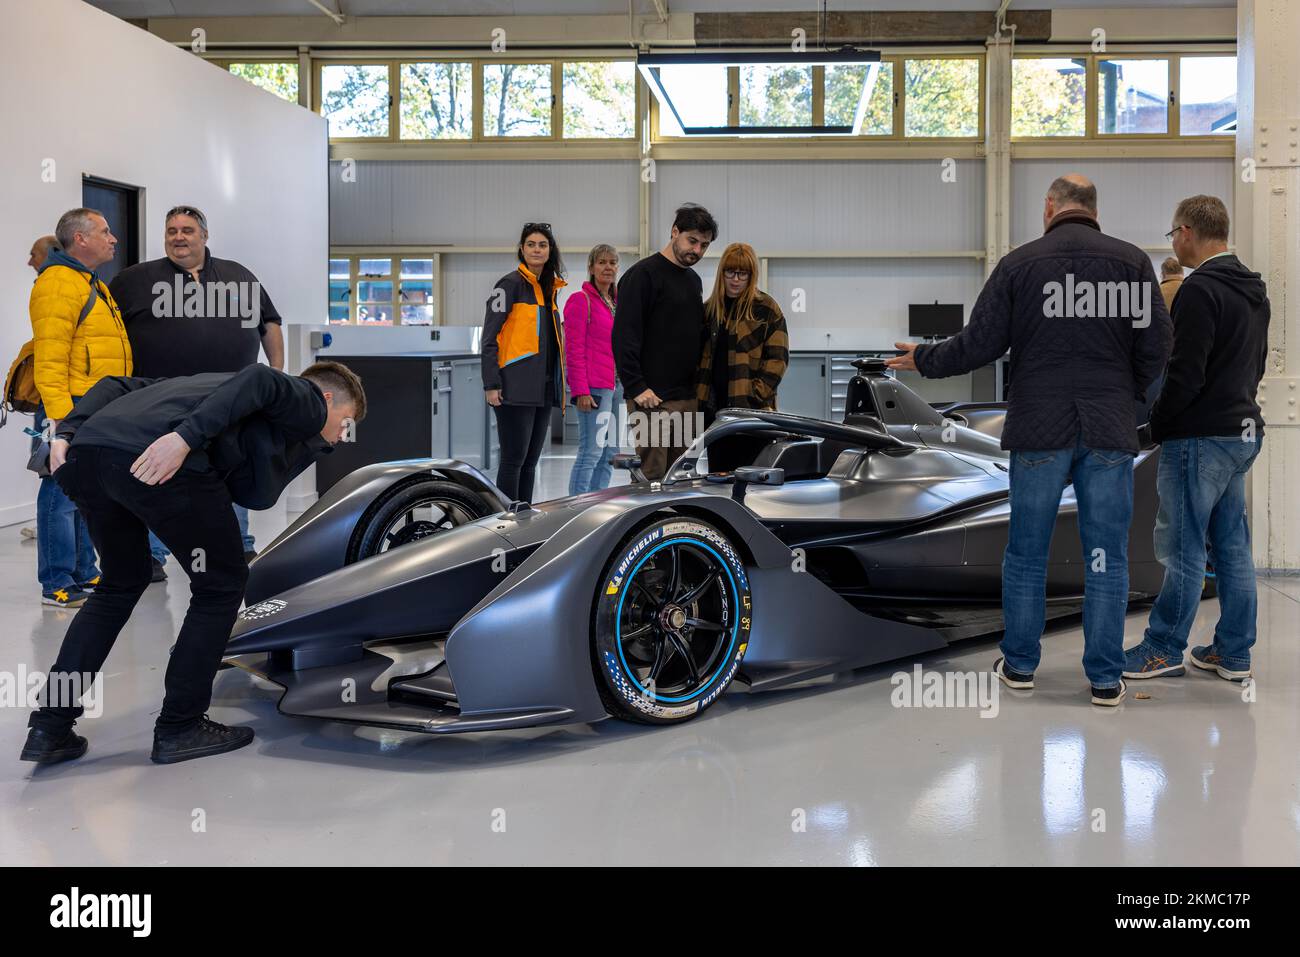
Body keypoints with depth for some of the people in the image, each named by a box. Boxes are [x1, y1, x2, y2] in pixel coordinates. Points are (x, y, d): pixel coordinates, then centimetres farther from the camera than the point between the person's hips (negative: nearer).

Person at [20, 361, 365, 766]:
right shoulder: (310, 403, 17)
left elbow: (118, 385, 28)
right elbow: (261, 380, -7)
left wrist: (66, 434, 15)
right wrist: (184, 437, -16)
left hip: (84, 455, 8)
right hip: (162, 458, -8)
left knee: (121, 584, 27)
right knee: (221, 586, 14)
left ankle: (50, 727, 22)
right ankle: (179, 728, 18)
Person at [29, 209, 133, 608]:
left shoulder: (94, 286, 22)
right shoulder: (58, 283, -11)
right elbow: (50, 357, -19)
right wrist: (59, 413, -24)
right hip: (71, 409, -10)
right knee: (63, 493, -7)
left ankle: (84, 574, 22)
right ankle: (57, 584, -4)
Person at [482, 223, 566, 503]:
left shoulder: (549, 288, 18)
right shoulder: (510, 284, -5)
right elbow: (490, 338, -10)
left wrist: (559, 387, 19)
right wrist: (491, 383, -17)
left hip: (543, 390, 8)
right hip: (516, 389, -8)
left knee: (530, 461, 10)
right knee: (513, 459, -7)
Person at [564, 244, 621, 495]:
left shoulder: (618, 302, 18)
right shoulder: (581, 300, -5)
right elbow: (574, 350, -10)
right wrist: (581, 390, -17)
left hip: (617, 385, 8)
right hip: (594, 387, -8)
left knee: (610, 453, 9)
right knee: (591, 452, -11)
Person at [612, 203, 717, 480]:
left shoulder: (694, 280, 19)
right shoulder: (643, 274, -7)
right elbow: (624, 335, -14)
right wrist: (636, 387, -19)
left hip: (688, 398, 8)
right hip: (652, 399, -8)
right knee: (651, 477, -9)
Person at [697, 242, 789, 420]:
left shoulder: (766, 308, 3)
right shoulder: (709, 308, 15)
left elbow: (778, 357, -2)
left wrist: (756, 394, -11)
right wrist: (700, 395, 6)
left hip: (751, 406, -4)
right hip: (713, 406, 4)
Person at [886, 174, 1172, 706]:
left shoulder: (1018, 264, -1)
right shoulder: (1131, 261, 1)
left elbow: (979, 344, -2)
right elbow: (1156, 348, -1)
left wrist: (924, 360, 15)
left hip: (1039, 431, 0)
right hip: (1110, 432, 0)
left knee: (1026, 552, 11)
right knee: (1106, 556, 5)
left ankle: (1019, 664, 20)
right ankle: (1105, 678, 7)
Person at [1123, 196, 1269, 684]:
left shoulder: (1200, 290, -17)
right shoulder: (1253, 290, 13)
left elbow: (1185, 373, -21)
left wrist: (1156, 424, -9)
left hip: (1200, 438, -9)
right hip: (1243, 433, 9)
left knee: (1183, 548, -2)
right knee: (1231, 545, 12)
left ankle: (1163, 650, 6)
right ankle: (1233, 653, 17)